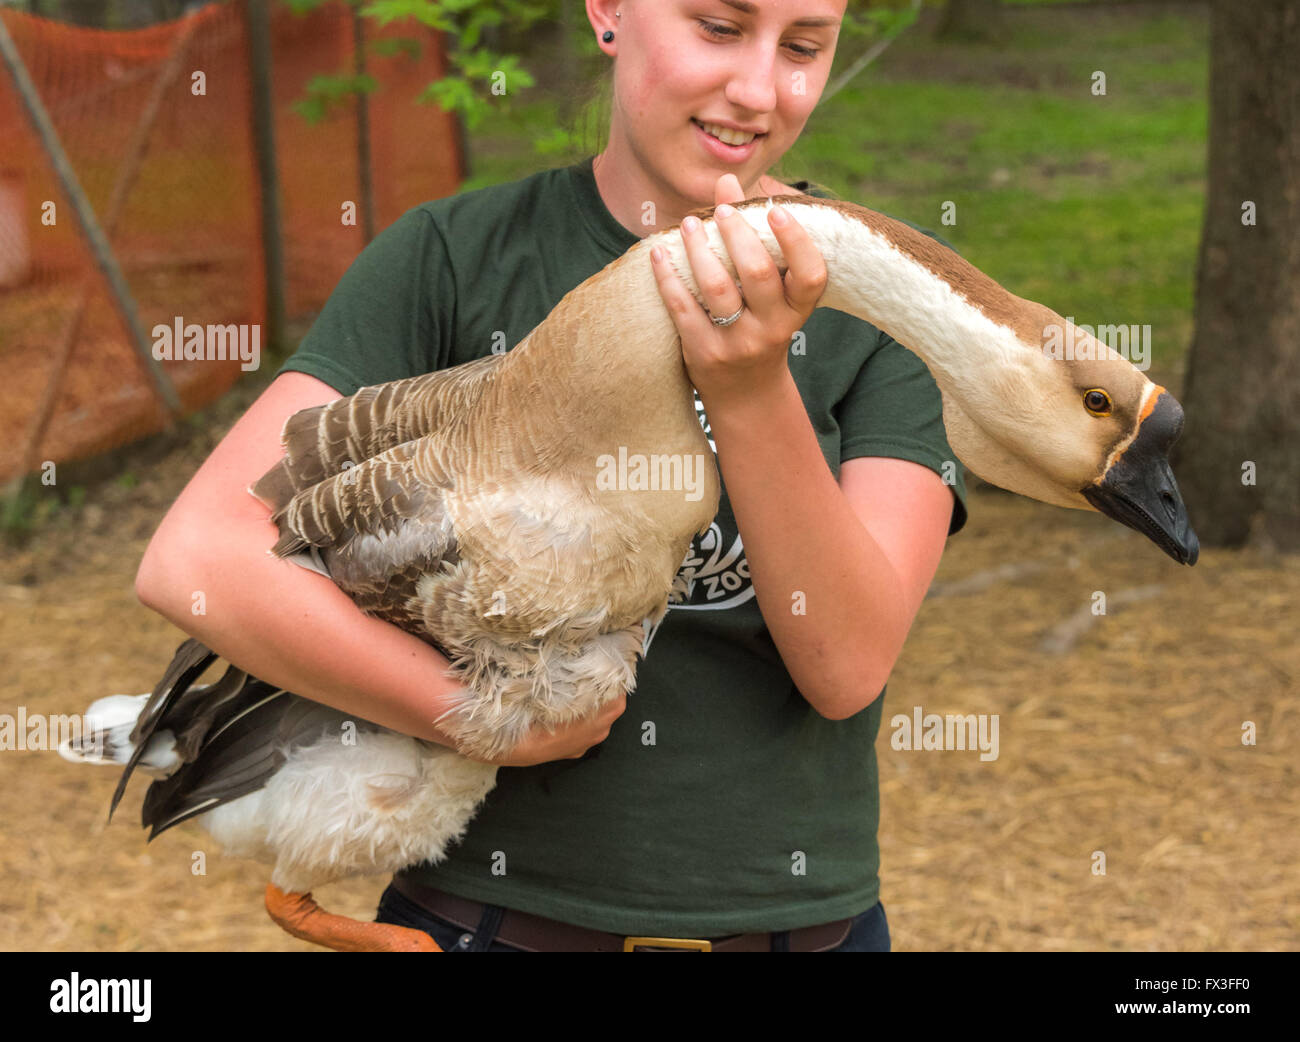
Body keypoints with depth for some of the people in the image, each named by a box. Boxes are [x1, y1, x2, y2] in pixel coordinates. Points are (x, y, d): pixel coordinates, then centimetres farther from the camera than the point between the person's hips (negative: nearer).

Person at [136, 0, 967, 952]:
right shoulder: (453, 257, -7)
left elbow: (847, 666, -16)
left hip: (796, 914, 1)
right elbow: (198, 558, -16)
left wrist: (752, 384, -29)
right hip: (490, 912, -1)